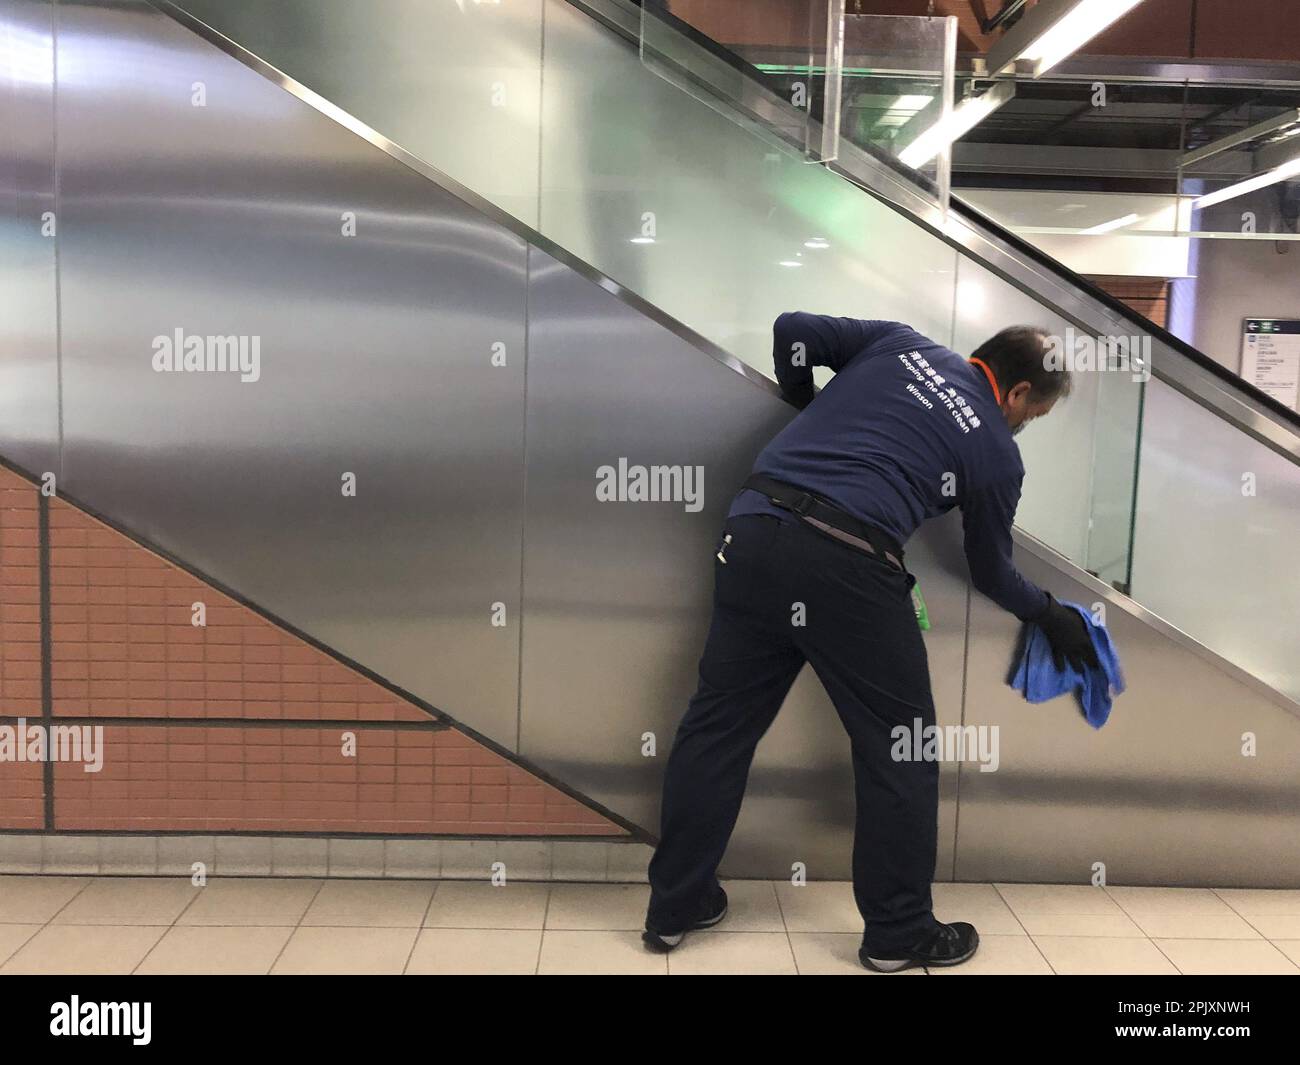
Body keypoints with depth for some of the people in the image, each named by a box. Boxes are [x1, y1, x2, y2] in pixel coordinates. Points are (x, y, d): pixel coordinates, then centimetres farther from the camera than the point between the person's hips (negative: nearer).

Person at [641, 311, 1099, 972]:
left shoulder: (900, 342, 20)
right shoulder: (996, 452, 12)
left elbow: (793, 331, 15)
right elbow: (990, 571, 22)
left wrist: (813, 412, 32)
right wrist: (1048, 615, 40)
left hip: (754, 528, 5)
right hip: (847, 565, -5)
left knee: (718, 721, 13)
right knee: (899, 746, 13)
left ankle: (675, 907, 24)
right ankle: (899, 934, 24)